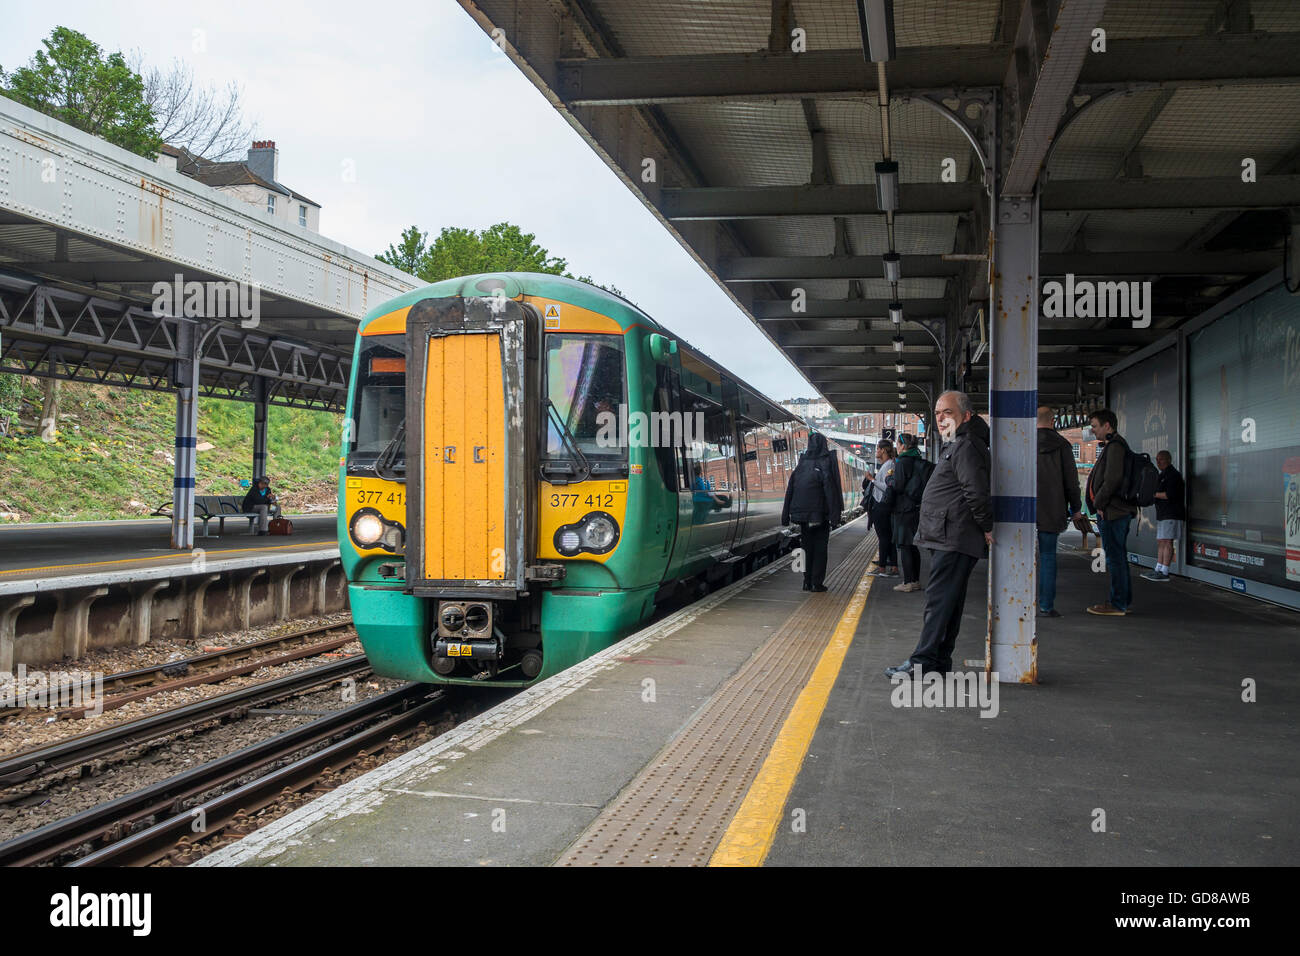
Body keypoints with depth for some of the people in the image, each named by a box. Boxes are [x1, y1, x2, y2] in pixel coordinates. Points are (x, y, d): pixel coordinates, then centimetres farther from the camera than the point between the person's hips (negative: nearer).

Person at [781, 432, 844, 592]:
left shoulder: (802, 461, 6)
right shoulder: (828, 460, -4)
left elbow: (791, 486, 4)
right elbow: (832, 486, -12)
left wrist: (787, 514, 7)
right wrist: (835, 513, -13)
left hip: (803, 512, 3)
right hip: (821, 511, -3)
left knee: (807, 546, 12)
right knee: (820, 547, 3)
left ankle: (807, 582, 12)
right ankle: (817, 582, 0)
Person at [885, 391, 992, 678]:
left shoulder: (966, 447, -14)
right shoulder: (956, 445, 21)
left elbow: (976, 492, -23)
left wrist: (986, 527, -15)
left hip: (953, 540, -11)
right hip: (948, 539, 11)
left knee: (939, 600, -10)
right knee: (949, 601, 13)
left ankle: (922, 662, -9)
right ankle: (940, 662, 20)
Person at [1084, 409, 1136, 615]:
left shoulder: (1115, 446, -15)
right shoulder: (1116, 445, 19)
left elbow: (1112, 480, -24)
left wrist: (1099, 503, -14)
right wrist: (1100, 504, 15)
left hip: (1112, 512, -11)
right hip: (1119, 511, 11)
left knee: (1115, 557, -7)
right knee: (1119, 557, 15)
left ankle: (1117, 604, -4)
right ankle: (1124, 601, 21)